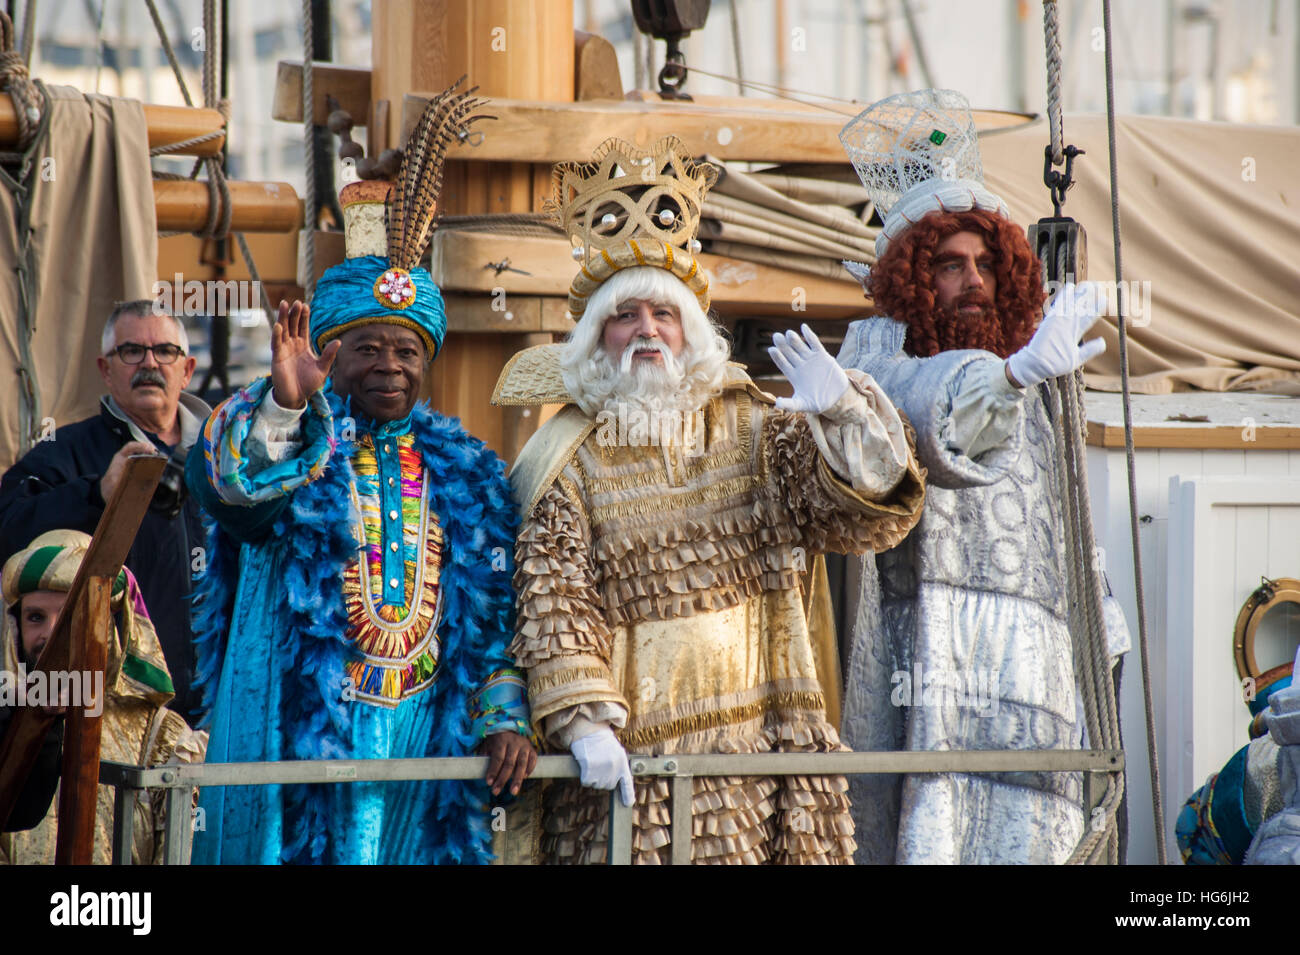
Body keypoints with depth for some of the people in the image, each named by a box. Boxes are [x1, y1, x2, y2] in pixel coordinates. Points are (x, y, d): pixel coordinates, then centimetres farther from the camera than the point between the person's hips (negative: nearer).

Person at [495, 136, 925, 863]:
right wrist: (583, 720, -17)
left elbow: (876, 514, 1)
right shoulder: (568, 463, 5)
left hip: (759, 748, 2)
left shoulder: (756, 434, 11)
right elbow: (551, 599, -5)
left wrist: (844, 413, -16)